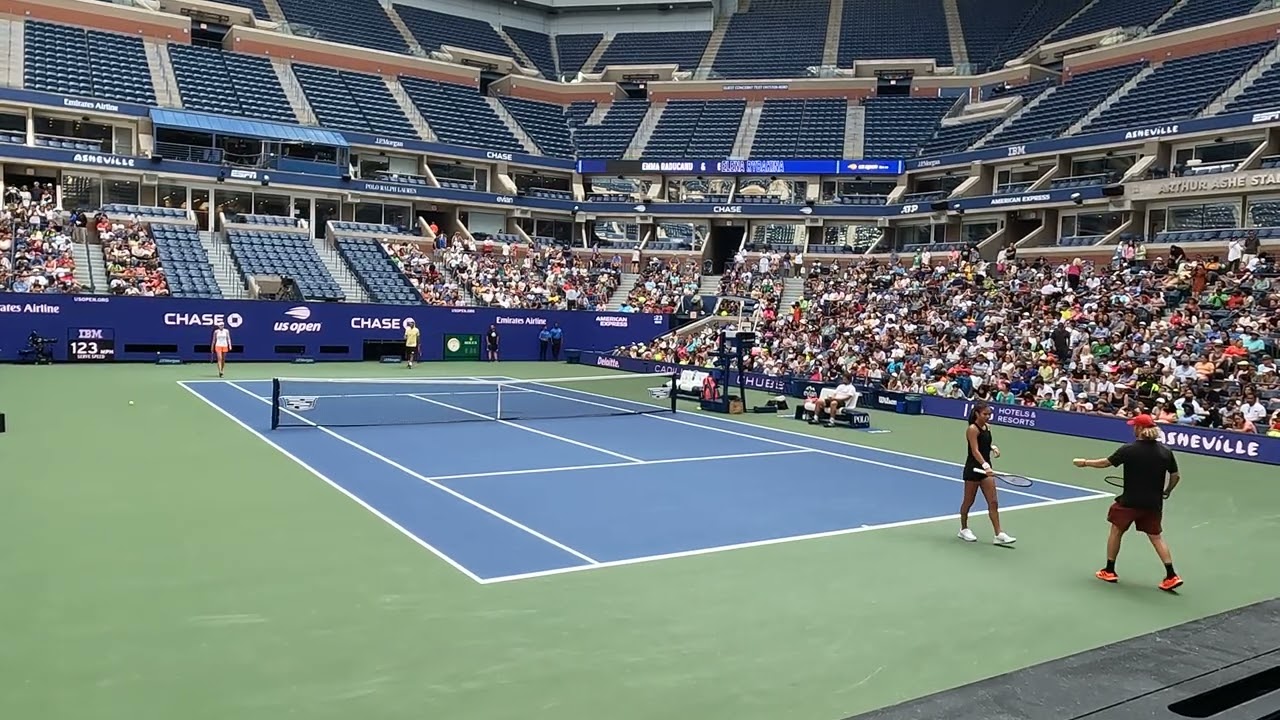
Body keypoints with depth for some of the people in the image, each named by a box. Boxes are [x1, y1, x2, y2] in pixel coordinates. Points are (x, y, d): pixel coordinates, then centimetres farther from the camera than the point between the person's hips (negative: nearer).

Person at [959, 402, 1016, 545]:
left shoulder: (987, 427, 7)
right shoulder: (972, 429, -17)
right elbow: (975, 451, -27)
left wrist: (993, 447, 2)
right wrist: (985, 466, -39)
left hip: (986, 468, 7)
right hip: (973, 468, -7)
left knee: (993, 502, 1)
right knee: (969, 501, 8)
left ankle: (999, 534, 1)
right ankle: (964, 529, 25)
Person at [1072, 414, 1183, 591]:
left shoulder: (1129, 450, -14)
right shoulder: (1166, 452, -3)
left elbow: (1105, 463, -4)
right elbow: (1175, 476, 4)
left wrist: (1084, 462, 11)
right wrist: (1167, 491, 22)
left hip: (1130, 501, -3)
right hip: (1153, 503, 3)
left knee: (1116, 531, 15)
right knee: (1156, 537, 14)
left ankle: (1109, 571, 23)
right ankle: (1171, 576, 8)